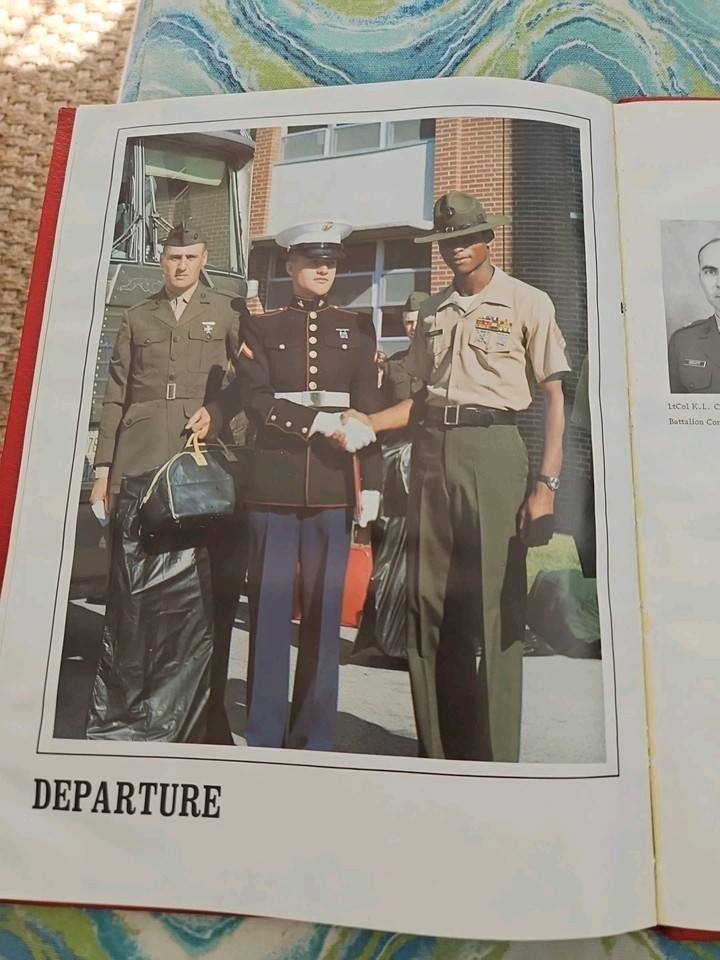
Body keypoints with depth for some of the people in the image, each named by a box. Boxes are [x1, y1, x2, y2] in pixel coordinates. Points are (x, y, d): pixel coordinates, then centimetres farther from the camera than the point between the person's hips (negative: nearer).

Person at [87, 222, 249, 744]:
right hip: (141, 464, 2)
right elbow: (115, 397, 15)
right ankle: (119, 716, 10)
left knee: (207, 593, -2)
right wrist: (104, 468, 8)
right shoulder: (138, 318, 20)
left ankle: (202, 717, 9)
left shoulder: (230, 313, 15)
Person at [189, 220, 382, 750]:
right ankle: (263, 737, 13)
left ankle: (314, 737, 16)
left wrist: (372, 483, -2)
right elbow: (255, 398, -2)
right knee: (269, 610, 1)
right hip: (274, 482, 0)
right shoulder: (263, 326, 11)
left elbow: (368, 407, 6)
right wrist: (323, 423, -14)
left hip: (333, 484, 1)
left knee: (324, 611, 4)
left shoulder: (357, 325, 13)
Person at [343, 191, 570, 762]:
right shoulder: (433, 310, 19)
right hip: (431, 453, 5)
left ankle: (496, 758, 9)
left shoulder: (527, 303, 4)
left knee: (493, 608, -5)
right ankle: (436, 750, 20)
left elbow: (553, 397, -2)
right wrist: (364, 424, 8)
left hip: (494, 450, -5)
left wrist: (546, 484, -12)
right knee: (427, 605, 6)